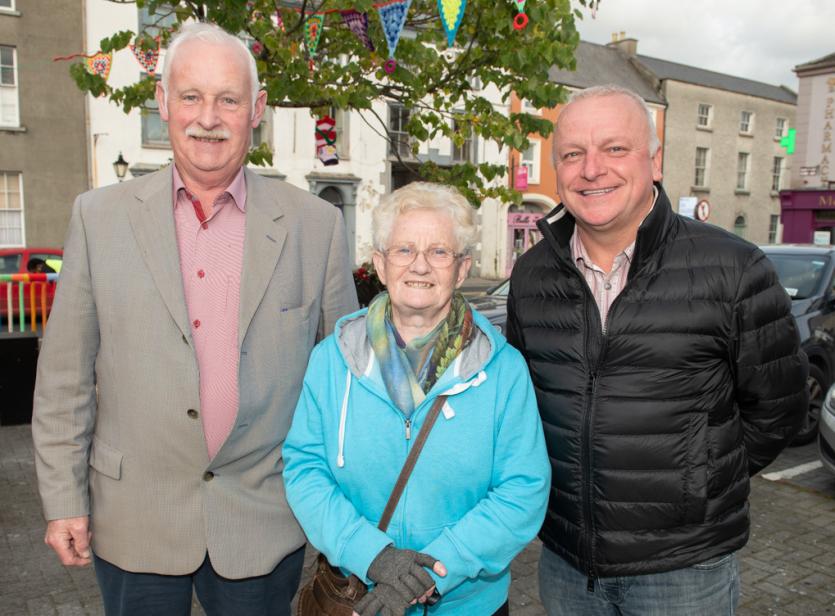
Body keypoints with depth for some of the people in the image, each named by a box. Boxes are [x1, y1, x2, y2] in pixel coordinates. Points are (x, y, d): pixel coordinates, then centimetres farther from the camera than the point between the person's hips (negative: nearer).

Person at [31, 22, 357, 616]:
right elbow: (65, 376, 1)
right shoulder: (100, 216, -2)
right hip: (133, 525, 1)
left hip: (263, 524, 0)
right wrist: (64, 499, 1)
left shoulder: (317, 225, -5)